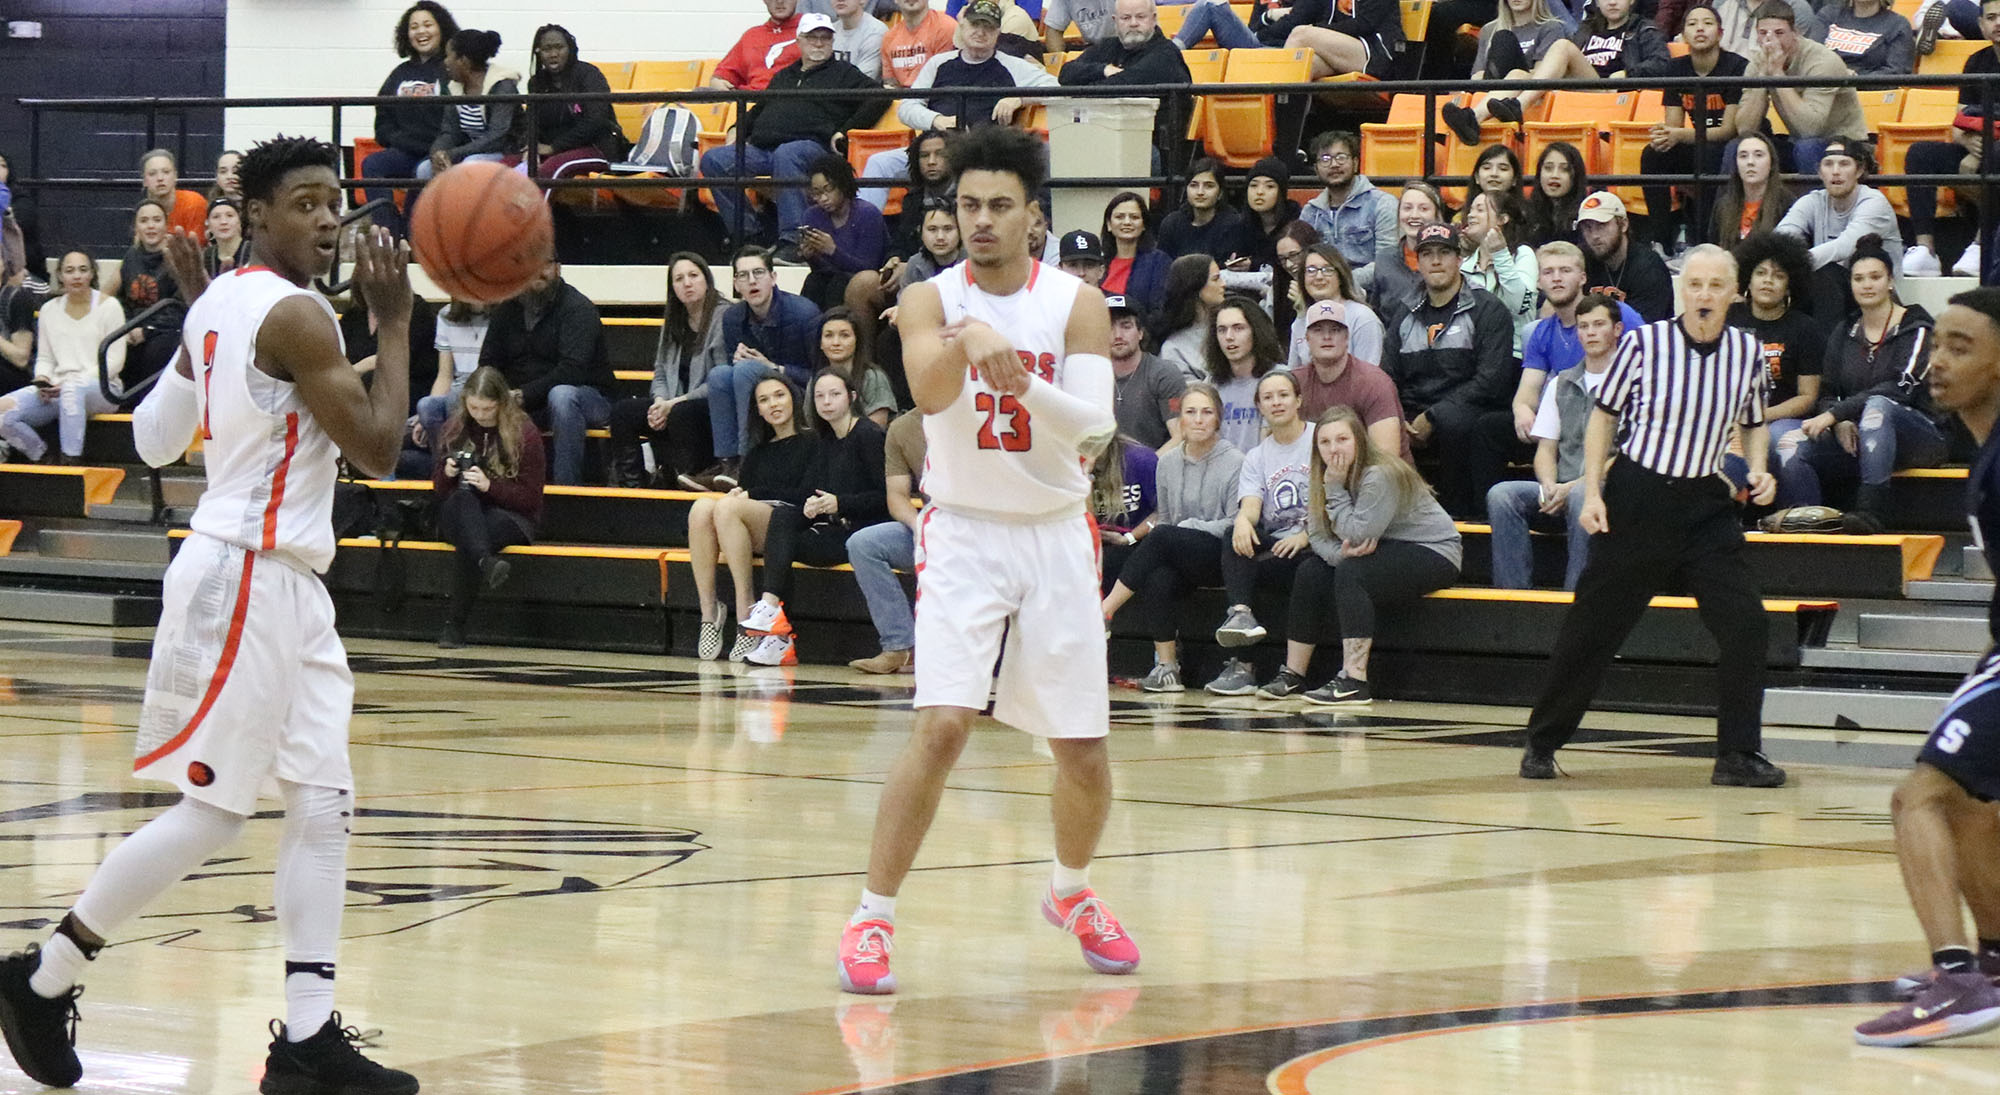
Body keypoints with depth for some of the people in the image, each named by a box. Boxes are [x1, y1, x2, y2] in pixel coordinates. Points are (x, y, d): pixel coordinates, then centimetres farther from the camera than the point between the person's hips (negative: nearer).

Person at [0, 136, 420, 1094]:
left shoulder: (216, 303, 11)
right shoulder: (295, 315, -16)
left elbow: (155, 440, 18)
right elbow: (377, 449, -16)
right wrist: (395, 321, -8)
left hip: (285, 581, 10)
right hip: (243, 577, -10)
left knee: (322, 803, 4)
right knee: (210, 811, -5)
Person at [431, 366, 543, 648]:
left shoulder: (525, 434, -3)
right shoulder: (453, 430, 8)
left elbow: (531, 499, -4)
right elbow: (440, 491, 15)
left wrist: (489, 485, -18)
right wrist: (447, 474, -9)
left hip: (509, 516, -3)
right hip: (459, 518, 3)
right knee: (463, 498, -35)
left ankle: (455, 625, -34)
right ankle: (486, 562, -61)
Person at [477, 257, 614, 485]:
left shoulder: (578, 308, -12)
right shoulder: (507, 309, 8)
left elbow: (572, 371, -23)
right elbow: (488, 365, 6)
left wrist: (523, 395, -29)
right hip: (523, 403, 5)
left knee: (561, 395, -39)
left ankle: (568, 487, -35)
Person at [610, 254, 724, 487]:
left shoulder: (724, 317, -10)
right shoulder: (673, 323, 16)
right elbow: (660, 373, 16)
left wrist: (674, 404, -16)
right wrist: (660, 402, -8)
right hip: (673, 404, 7)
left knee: (681, 414, -38)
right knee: (622, 411, -14)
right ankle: (629, 483, -18)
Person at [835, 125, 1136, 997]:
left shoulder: (1076, 304, -4)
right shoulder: (931, 300, -5)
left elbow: (1094, 427, -17)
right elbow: (928, 393, -26)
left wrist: (1023, 379, -34)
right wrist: (968, 341, -46)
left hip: (1056, 537, 2)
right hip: (965, 534, -2)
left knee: (1084, 751, 7)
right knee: (941, 729, -19)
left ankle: (1071, 893, 35)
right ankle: (872, 918, -11)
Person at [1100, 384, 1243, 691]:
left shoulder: (1234, 462, -3)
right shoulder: (1168, 462, 13)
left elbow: (1238, 524, -8)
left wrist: (1191, 527, -13)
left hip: (1221, 557, -4)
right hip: (1178, 560, 4)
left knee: (1163, 537, -31)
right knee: (1158, 578, -32)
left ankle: (1103, 610, -26)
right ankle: (1165, 665, -30)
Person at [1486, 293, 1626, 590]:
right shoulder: (1561, 384, 22)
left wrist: (1574, 486, -15)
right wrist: (1549, 486, -5)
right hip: (1561, 491, 5)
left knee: (1581, 498, -39)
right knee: (1502, 495, -23)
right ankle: (1512, 595, -28)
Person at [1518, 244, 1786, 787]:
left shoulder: (1747, 352, -1)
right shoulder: (1644, 343, -10)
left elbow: (1753, 424, 16)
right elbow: (1604, 415, 1)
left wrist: (1758, 472, -3)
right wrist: (1592, 491, -5)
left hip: (1705, 503, 3)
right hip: (1637, 493, -3)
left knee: (1745, 621, -10)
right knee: (1593, 625, 4)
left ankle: (1737, 755, 0)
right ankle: (1541, 742, 20)